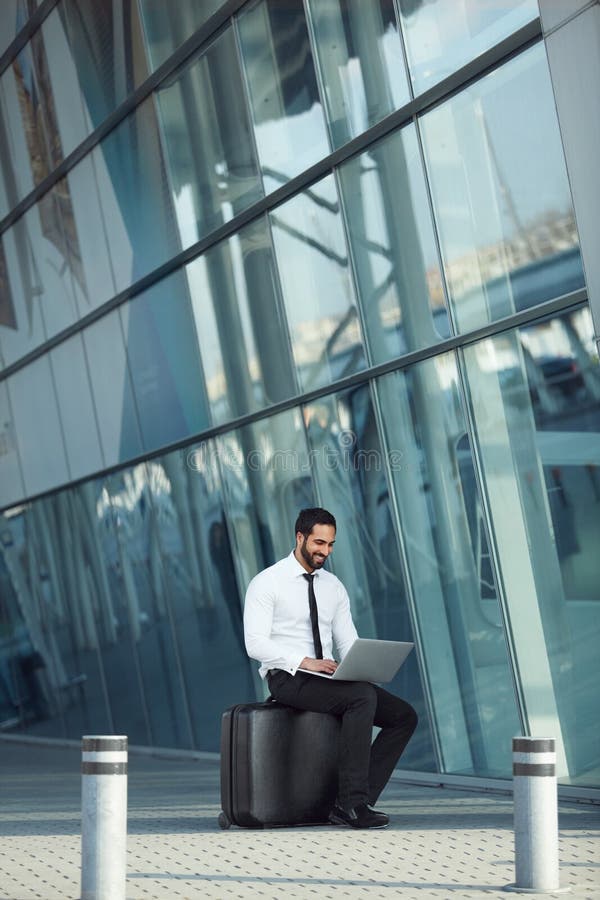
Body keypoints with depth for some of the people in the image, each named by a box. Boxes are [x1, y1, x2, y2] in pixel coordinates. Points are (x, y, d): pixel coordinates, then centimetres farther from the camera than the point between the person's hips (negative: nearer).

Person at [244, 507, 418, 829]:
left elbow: (348, 643, 12)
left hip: (327, 678, 7)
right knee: (362, 697, -33)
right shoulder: (266, 583, -5)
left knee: (404, 715, -10)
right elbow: (256, 643, -15)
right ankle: (352, 800, -30)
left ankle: (355, 803, -15)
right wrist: (305, 661, -27)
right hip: (287, 679, -7)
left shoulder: (334, 587, 15)